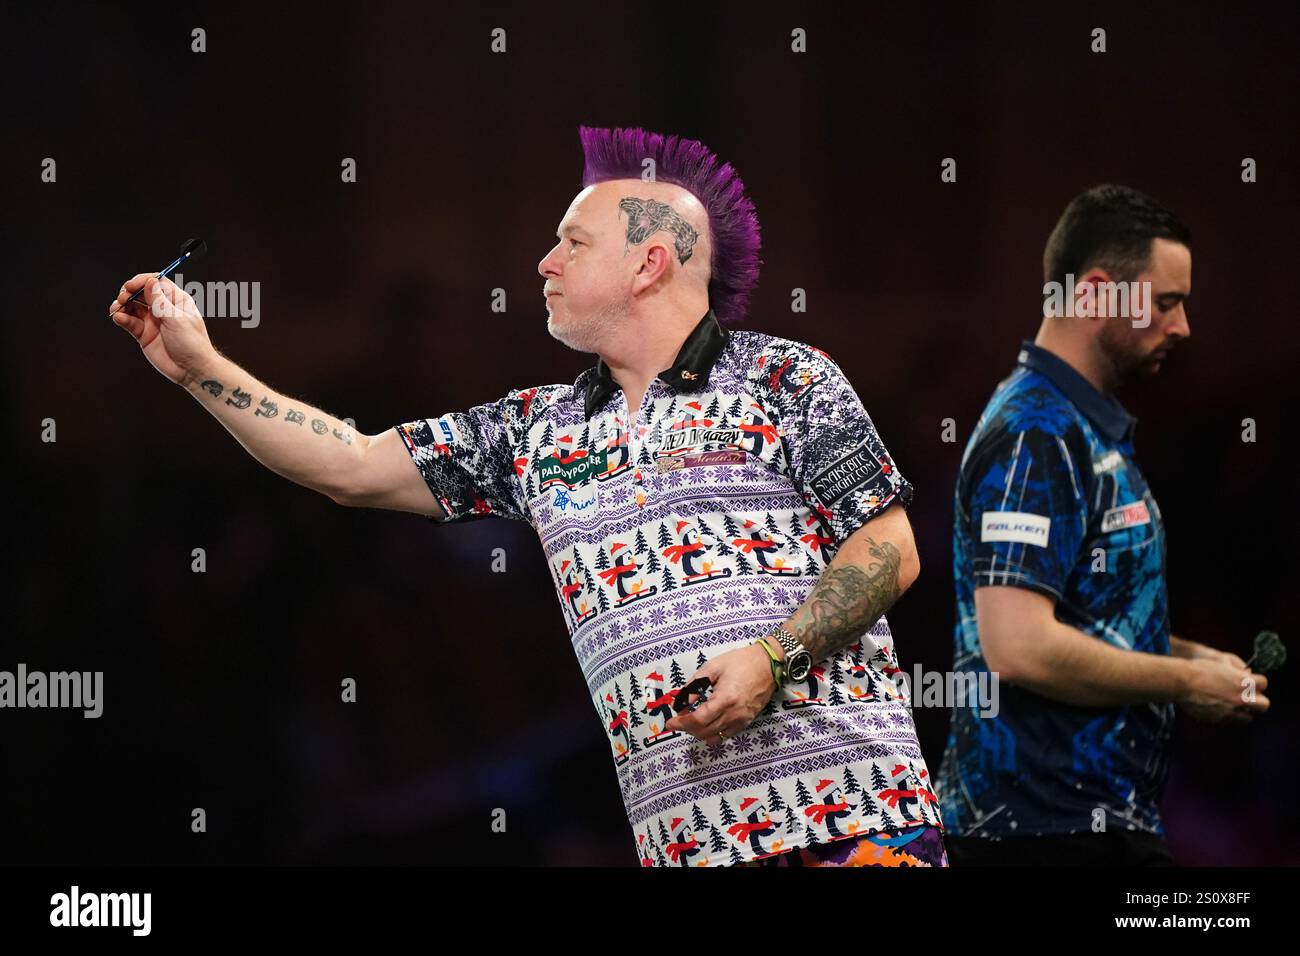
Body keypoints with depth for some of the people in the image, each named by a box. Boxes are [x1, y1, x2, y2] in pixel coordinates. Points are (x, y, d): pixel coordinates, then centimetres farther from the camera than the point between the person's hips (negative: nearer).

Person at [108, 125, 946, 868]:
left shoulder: (781, 377, 4)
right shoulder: (538, 430, 18)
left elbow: (891, 549, -1)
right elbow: (352, 468, 19)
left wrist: (774, 659, -14)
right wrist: (201, 368, 16)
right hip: (687, 836, 4)